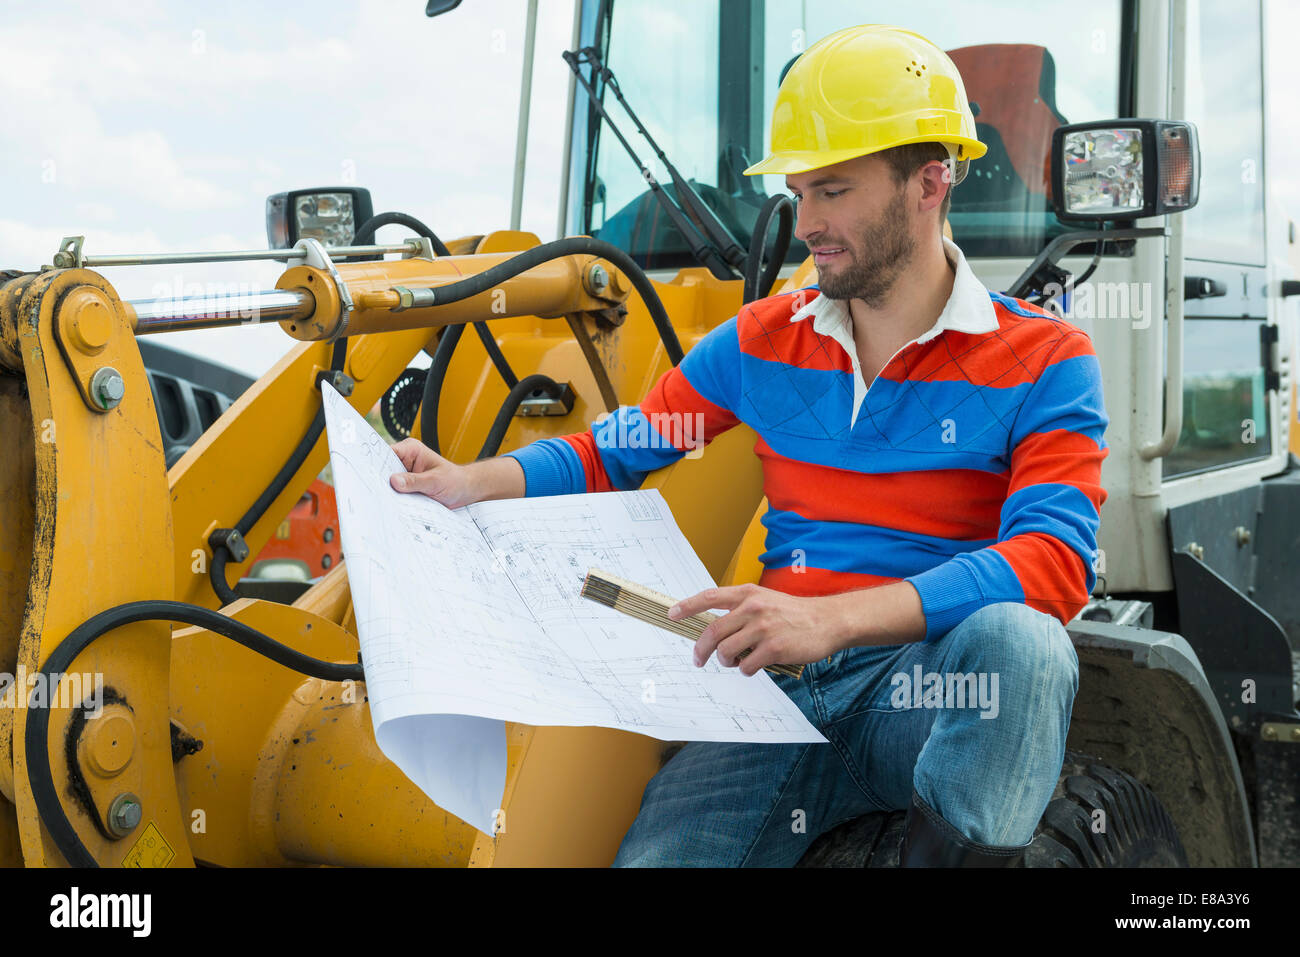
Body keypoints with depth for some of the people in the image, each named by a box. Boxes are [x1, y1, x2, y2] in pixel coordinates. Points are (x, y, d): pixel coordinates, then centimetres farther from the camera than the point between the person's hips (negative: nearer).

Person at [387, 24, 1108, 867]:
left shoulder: (1042, 362, -2)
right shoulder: (763, 342, 12)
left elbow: (1054, 561, -17)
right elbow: (618, 450, 19)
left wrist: (835, 617, -30)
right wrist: (473, 484, 0)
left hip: (934, 700, -2)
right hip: (784, 693, 2)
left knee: (1018, 637, -36)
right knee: (655, 855, -23)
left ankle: (956, 847, -17)